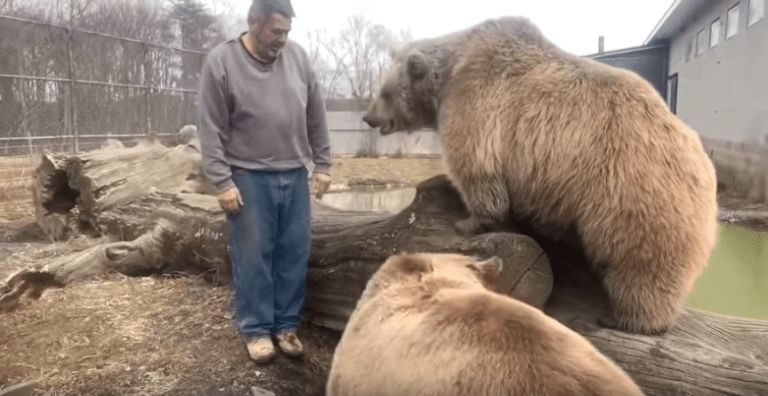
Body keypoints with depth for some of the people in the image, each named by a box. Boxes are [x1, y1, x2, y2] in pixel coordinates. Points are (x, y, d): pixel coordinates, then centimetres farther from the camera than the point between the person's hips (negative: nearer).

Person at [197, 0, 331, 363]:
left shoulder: (297, 56, 4)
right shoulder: (221, 61, -7)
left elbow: (317, 116, 10)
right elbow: (211, 129, -8)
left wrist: (322, 164, 8)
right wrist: (222, 181, -12)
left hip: (295, 175, 4)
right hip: (249, 177, -3)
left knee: (294, 254, 9)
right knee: (252, 256, 4)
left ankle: (286, 324, 24)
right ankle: (256, 328, 20)